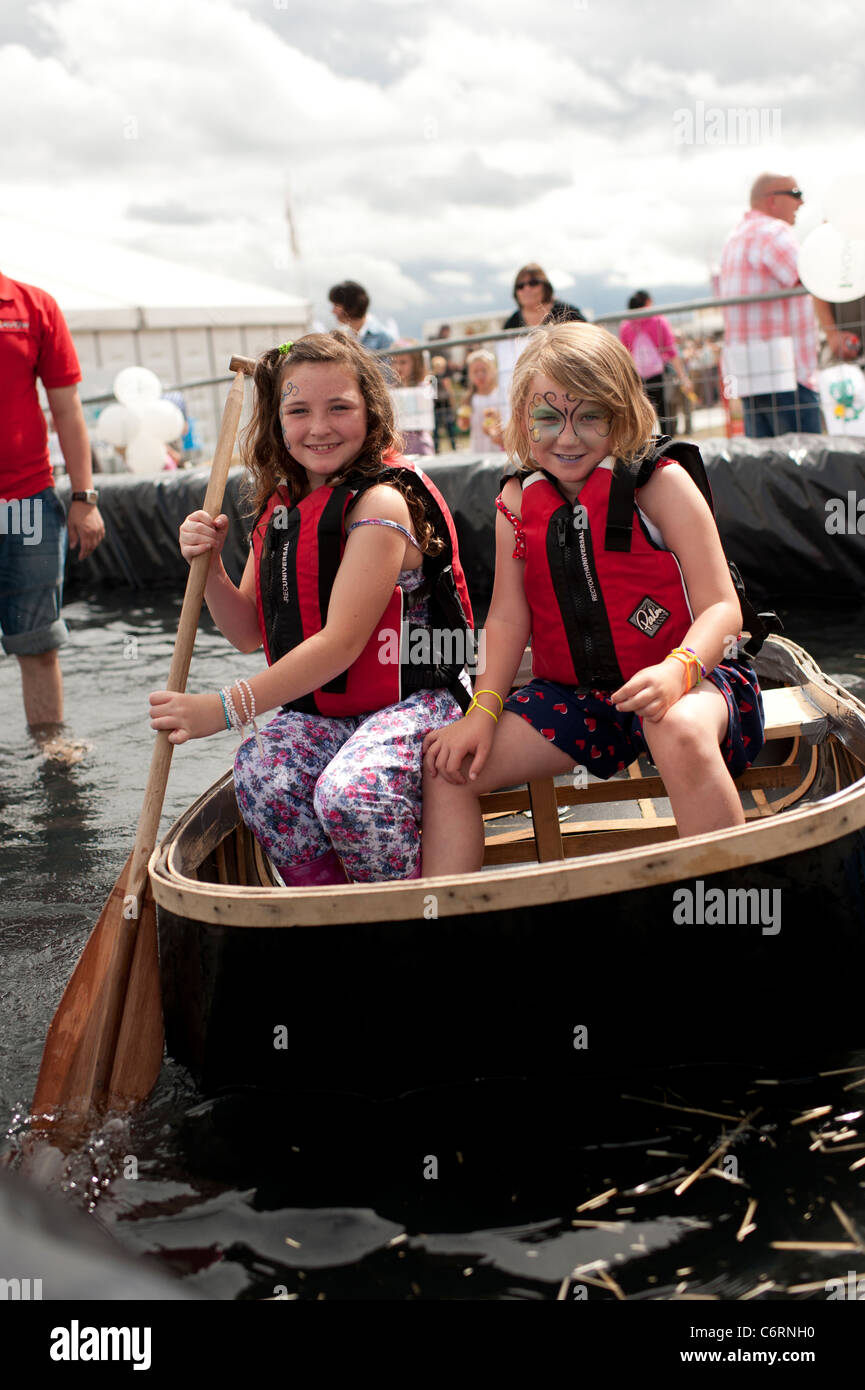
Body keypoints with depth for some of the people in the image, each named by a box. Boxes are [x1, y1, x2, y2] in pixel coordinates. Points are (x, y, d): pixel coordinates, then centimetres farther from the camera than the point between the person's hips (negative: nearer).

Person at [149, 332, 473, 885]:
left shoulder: (380, 502, -14)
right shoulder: (281, 509, 10)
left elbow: (341, 642, -21)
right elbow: (250, 633, 13)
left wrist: (225, 708, -22)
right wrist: (210, 566, -6)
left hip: (409, 701, -6)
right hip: (317, 709, 6)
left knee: (350, 793, -34)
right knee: (262, 778, -26)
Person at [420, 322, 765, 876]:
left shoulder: (658, 482, -8)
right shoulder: (518, 502, 5)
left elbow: (721, 605, -12)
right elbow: (507, 617, 7)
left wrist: (677, 669, -33)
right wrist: (484, 709, -8)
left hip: (675, 680, -5)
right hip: (575, 694, 5)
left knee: (681, 732, -40)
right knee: (448, 764, -8)